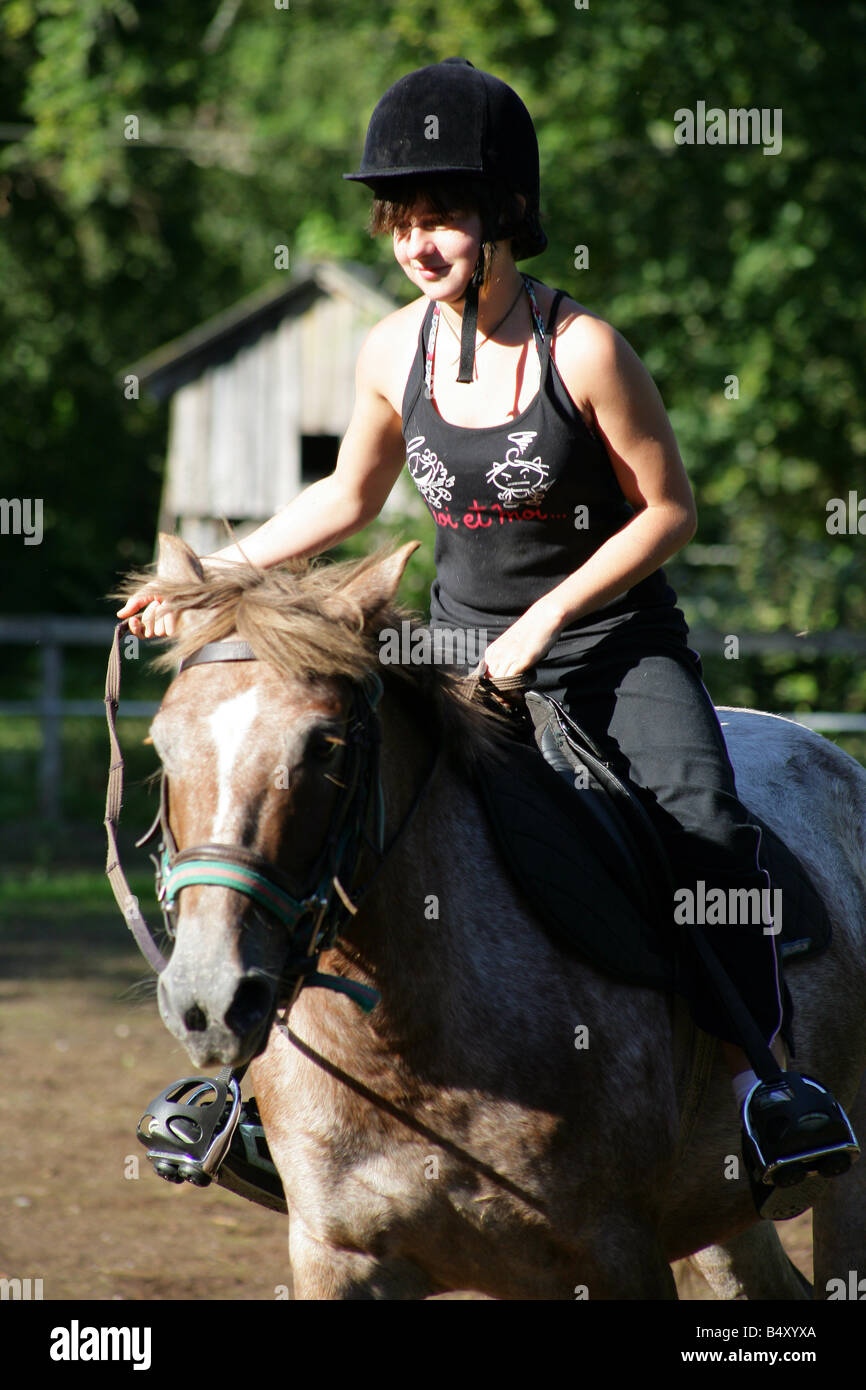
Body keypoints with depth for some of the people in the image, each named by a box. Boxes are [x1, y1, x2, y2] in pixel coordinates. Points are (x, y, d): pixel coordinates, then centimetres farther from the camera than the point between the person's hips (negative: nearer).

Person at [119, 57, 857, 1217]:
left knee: (701, 820, -28)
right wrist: (211, 576, 10)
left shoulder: (581, 350, -17)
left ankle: (764, 1077, -22)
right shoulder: (394, 352, -3)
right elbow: (349, 499, 14)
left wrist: (546, 619, -18)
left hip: (612, 635, -4)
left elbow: (669, 510, -11)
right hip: (464, 638, 4)